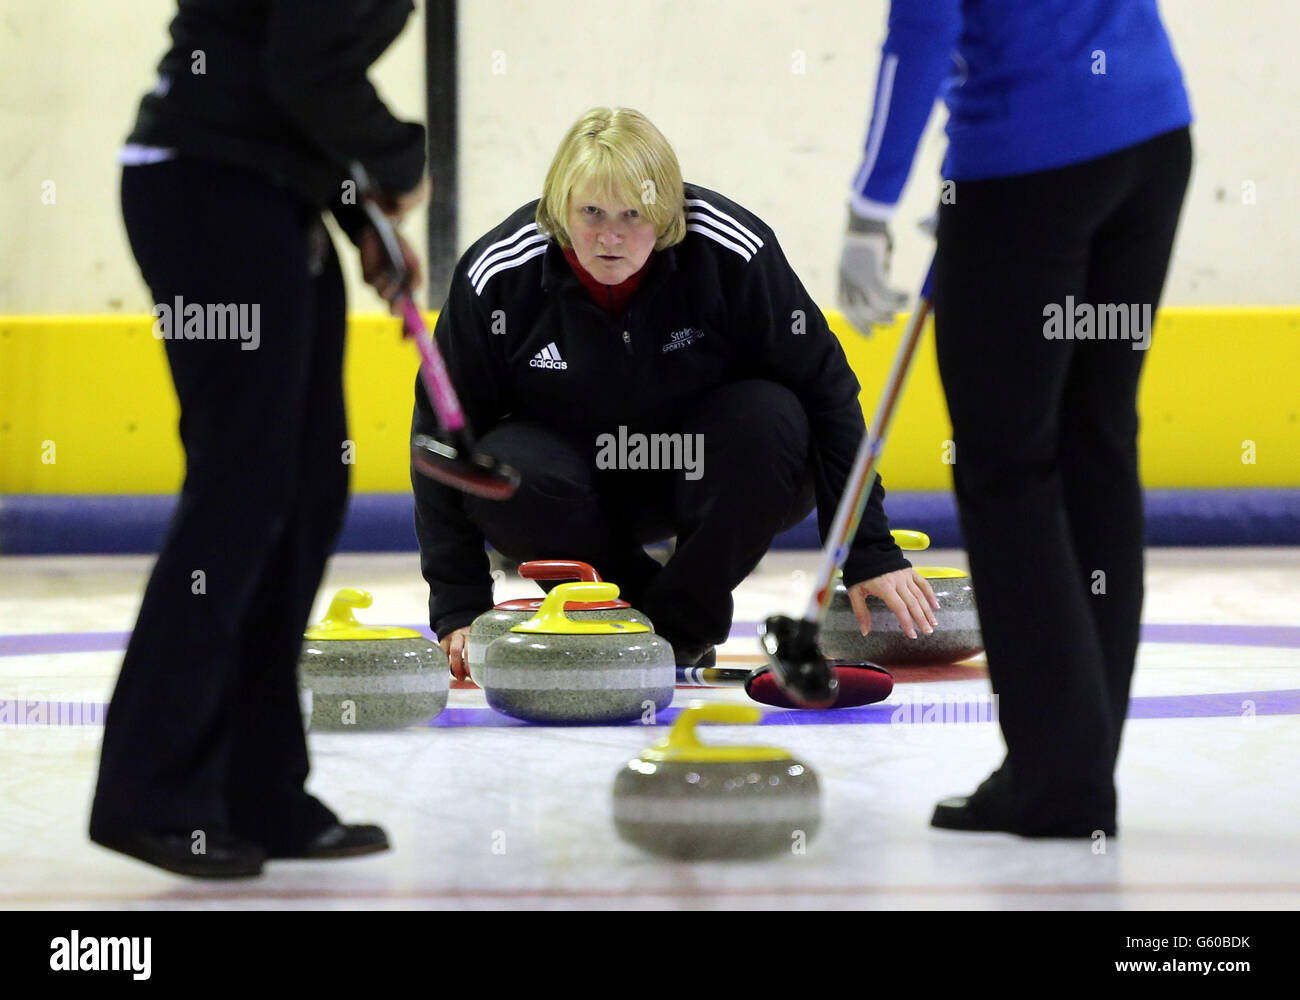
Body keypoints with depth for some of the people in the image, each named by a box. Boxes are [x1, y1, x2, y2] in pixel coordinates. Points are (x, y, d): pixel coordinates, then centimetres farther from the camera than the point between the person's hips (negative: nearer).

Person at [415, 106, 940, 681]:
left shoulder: (732, 252, -25)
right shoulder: (500, 276, -21)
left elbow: (825, 392, -17)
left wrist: (871, 556, -18)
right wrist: (459, 608, -17)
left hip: (698, 475, 0)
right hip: (579, 473, 0)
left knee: (768, 420, -31)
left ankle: (681, 627, -12)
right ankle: (631, 610, -4)